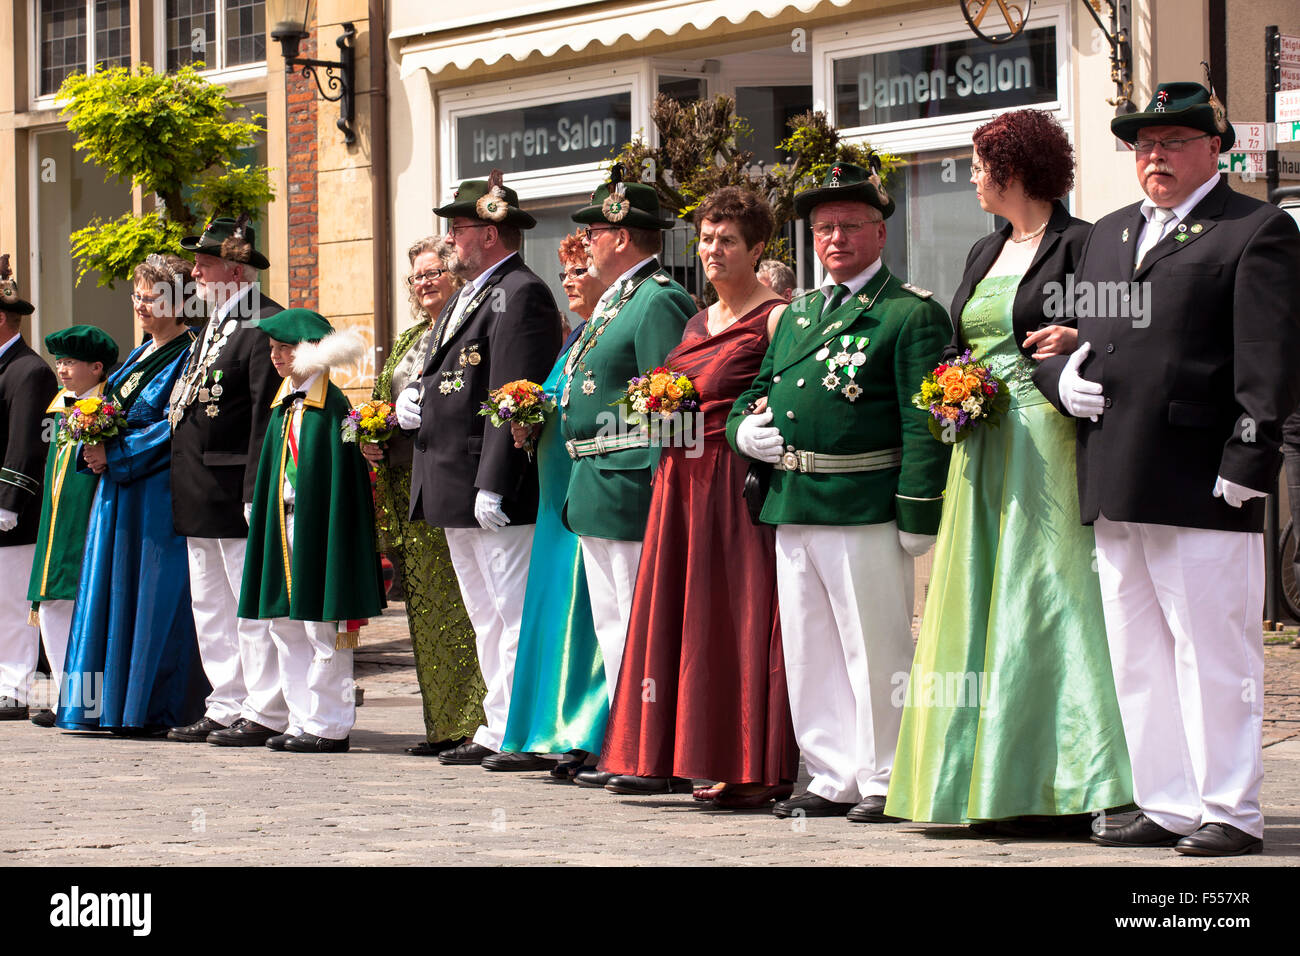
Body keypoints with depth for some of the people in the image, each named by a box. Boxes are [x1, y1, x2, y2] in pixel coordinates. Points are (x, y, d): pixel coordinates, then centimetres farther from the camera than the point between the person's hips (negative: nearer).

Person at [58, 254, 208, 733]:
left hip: (159, 493, -9)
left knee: (155, 598, -6)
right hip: (119, 492, 9)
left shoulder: (188, 356, -10)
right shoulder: (140, 353, 18)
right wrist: (92, 446, 0)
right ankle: (113, 703, 13)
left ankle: (158, 707, -2)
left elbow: (172, 430, -17)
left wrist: (114, 454, -17)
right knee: (112, 593, 9)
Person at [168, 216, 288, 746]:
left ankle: (266, 713, 0)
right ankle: (226, 707, 18)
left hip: (235, 493, -10)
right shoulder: (213, 327, 19)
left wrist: (256, 494, -22)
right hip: (201, 499, 10)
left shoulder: (265, 325, -13)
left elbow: (267, 416, -19)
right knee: (211, 608, 13)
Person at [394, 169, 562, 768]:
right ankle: (500, 731, 17)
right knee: (487, 618, 12)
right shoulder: (465, 298, 20)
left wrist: (493, 486, -24)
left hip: (495, 491, -11)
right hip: (453, 490, 11)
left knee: (515, 614, -8)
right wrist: (411, 399, 6)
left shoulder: (520, 295, -12)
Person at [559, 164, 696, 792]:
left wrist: (660, 495, -23)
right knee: (612, 626, 14)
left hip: (630, 485, -11)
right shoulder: (614, 300, 18)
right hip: (597, 492, 11)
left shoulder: (659, 301, -14)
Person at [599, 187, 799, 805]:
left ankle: (756, 768, -5)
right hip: (681, 481, 7)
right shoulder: (697, 324, 19)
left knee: (741, 611, -8)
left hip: (740, 481, -7)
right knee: (674, 608, 6)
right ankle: (663, 753, 12)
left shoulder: (776, 319, -3)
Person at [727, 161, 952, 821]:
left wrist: (918, 514, -17)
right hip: (792, 509, 8)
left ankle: (886, 781, 6)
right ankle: (834, 779, 19)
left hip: (864, 511, -7)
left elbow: (925, 422, -10)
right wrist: (745, 426, 5)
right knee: (809, 654, 11)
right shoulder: (797, 314, 20)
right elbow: (759, 391, 29)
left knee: (875, 652, -2)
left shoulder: (911, 313, -4)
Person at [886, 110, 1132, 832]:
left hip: (1046, 441, -8)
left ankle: (1051, 788, -7)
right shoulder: (985, 254, 19)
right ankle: (990, 781, 10)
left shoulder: (1080, 244, -5)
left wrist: (1076, 341, -25)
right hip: (980, 445, 8)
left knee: (1041, 598, -10)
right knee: (979, 601, 6)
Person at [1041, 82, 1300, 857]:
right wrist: (1060, 378, 4)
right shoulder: (1108, 235, 21)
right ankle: (1165, 804, 17)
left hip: (1202, 488, -7)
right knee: (1137, 656, 10)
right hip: (1116, 487, 7)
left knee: (1213, 652, -4)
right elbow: (1065, 334, 26)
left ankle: (1230, 810, 2)